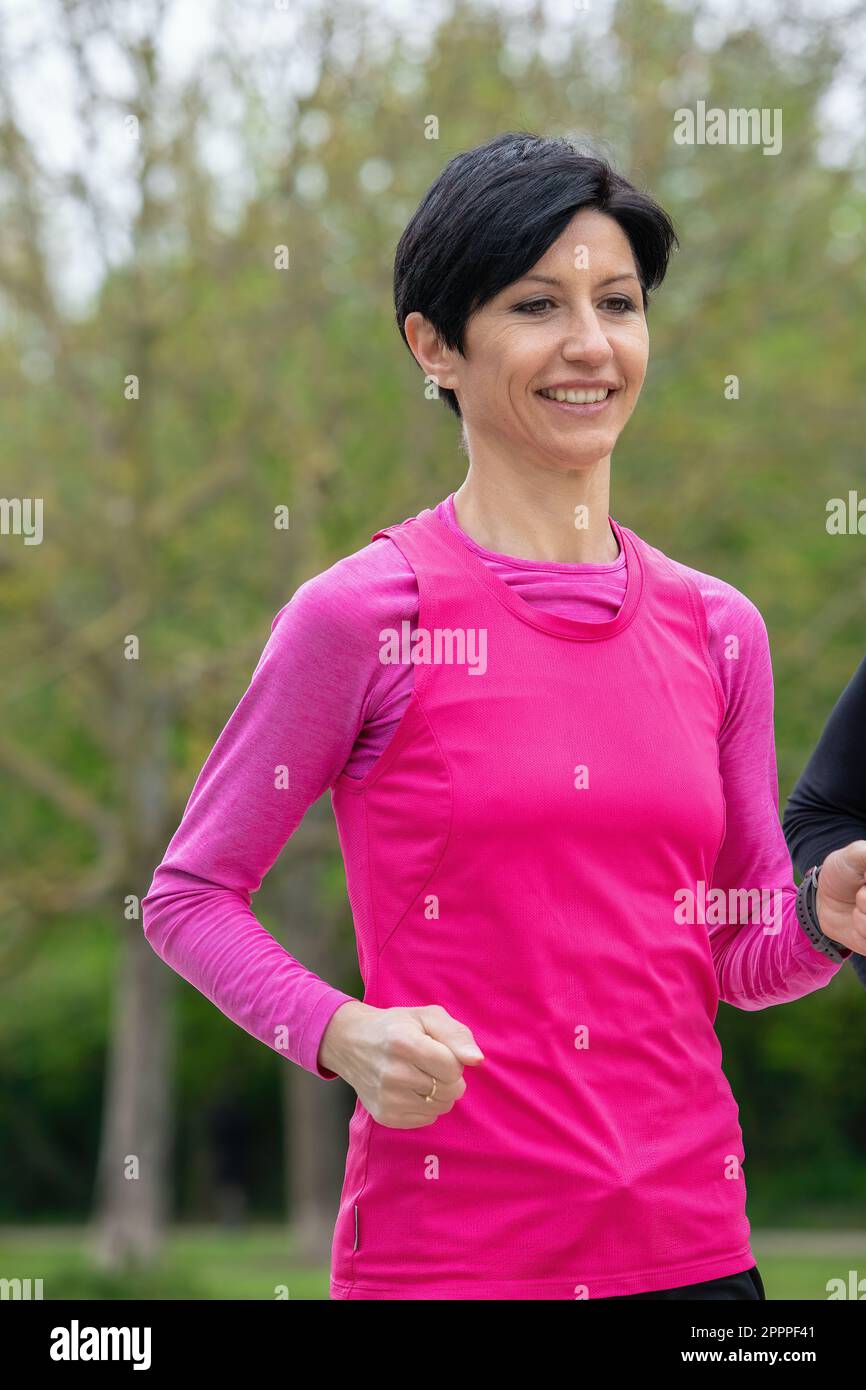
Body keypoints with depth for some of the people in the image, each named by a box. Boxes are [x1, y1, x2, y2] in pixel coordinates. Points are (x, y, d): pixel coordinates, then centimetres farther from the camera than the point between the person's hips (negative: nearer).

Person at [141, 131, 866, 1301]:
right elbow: (189, 895, -2)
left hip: (689, 1240, 4)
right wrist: (343, 1037, -17)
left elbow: (740, 959, 14)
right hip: (450, 1246, -4)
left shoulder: (717, 630, 7)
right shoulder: (364, 616, -7)